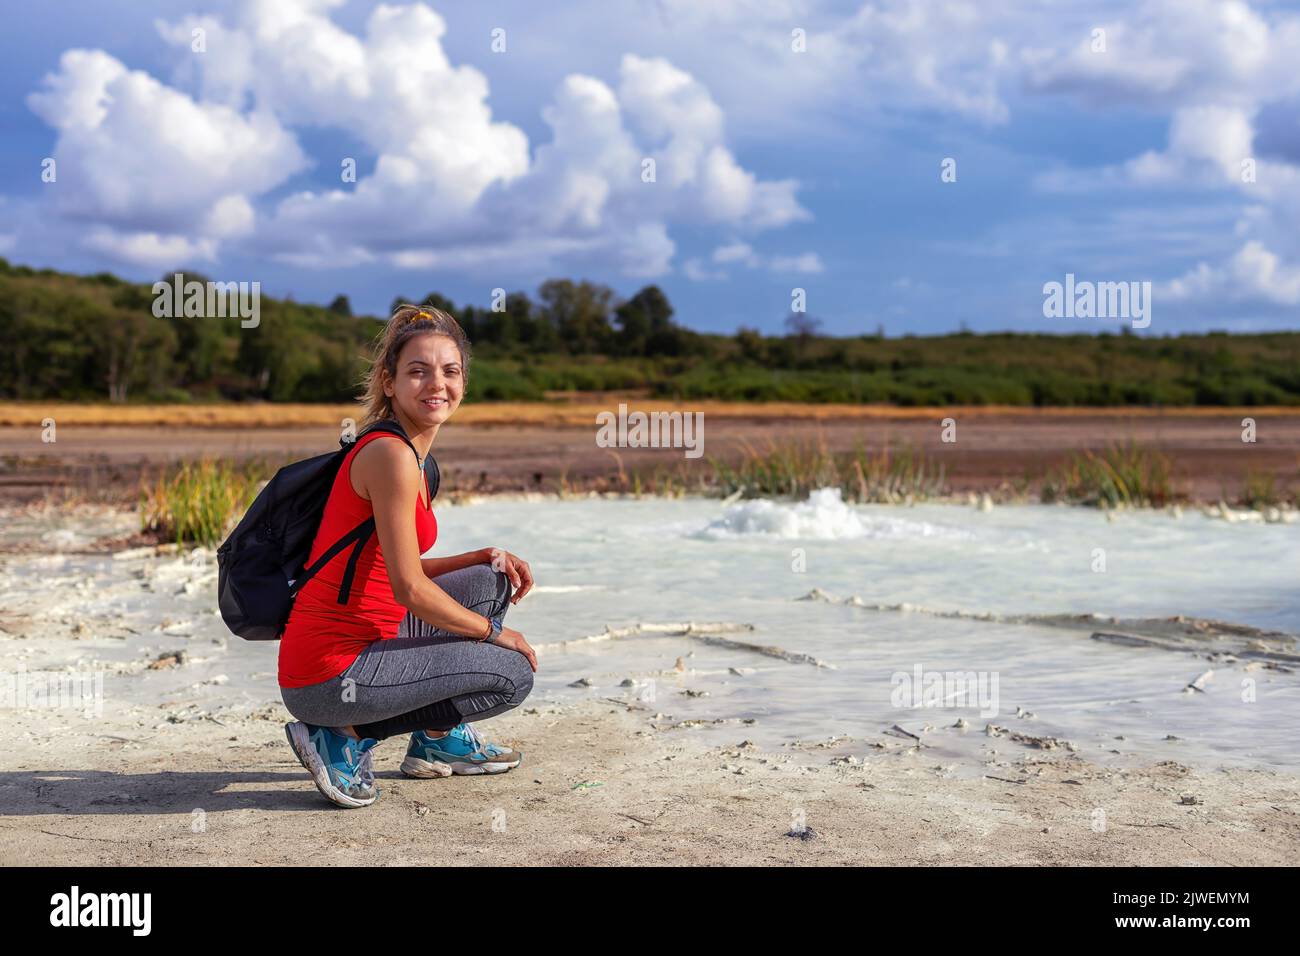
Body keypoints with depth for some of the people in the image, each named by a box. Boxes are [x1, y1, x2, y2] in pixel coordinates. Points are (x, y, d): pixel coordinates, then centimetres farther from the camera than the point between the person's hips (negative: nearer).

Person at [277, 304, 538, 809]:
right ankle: (349, 736, -1)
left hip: (363, 642, 9)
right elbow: (409, 589, -20)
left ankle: (436, 738, 22)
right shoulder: (390, 454, -18)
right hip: (329, 676, -9)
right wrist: (492, 631, -6)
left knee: (490, 582, 15)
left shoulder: (411, 456, 12)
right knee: (512, 675, -6)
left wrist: (486, 558, 7)